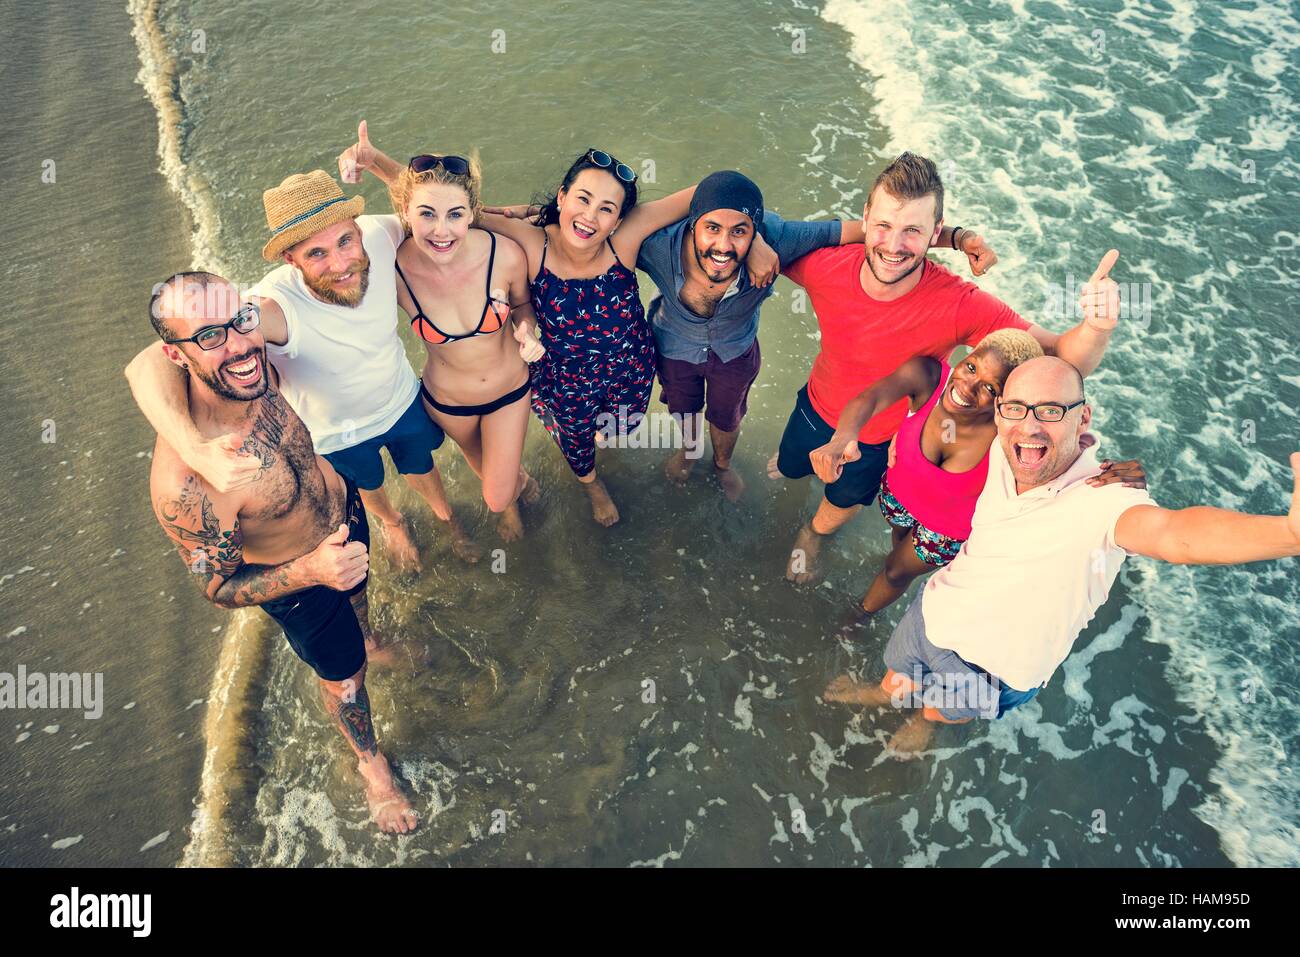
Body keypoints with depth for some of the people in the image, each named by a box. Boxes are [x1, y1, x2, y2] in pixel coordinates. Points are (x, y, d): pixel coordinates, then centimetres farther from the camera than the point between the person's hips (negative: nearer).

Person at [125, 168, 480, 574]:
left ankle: (446, 515, 65)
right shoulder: (274, 308, -45)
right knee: (367, 485, 30)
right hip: (335, 431, -2)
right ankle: (391, 522, 66)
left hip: (402, 399, 2)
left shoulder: (380, 234, -33)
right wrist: (197, 452, -70)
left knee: (421, 466, 31)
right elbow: (149, 364, -55)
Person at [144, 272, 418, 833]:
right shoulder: (185, 482, -44)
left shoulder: (254, 370, -26)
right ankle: (371, 764, 54)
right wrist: (309, 570, -43)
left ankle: (368, 637, 75)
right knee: (344, 675, 21)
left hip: (345, 510, 6)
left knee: (358, 594, 37)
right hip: (299, 581, -5)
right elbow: (218, 587, -26)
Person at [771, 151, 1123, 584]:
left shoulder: (961, 306, -38)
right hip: (816, 405, 2)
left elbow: (1062, 358, -36)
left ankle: (815, 533, 66)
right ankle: (804, 458, 72)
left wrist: (1096, 328, -58)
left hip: (878, 438, -1)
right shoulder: (827, 265, -31)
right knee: (790, 468, 33)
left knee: (844, 501, 30)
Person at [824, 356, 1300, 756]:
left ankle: (925, 719, 65)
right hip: (932, 612, 3)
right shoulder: (1004, 453, -19)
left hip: (991, 669, -3)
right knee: (897, 683, 32)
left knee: (941, 709, 29)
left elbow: (1175, 532, -62)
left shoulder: (1100, 502, -37)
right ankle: (884, 694, 67)